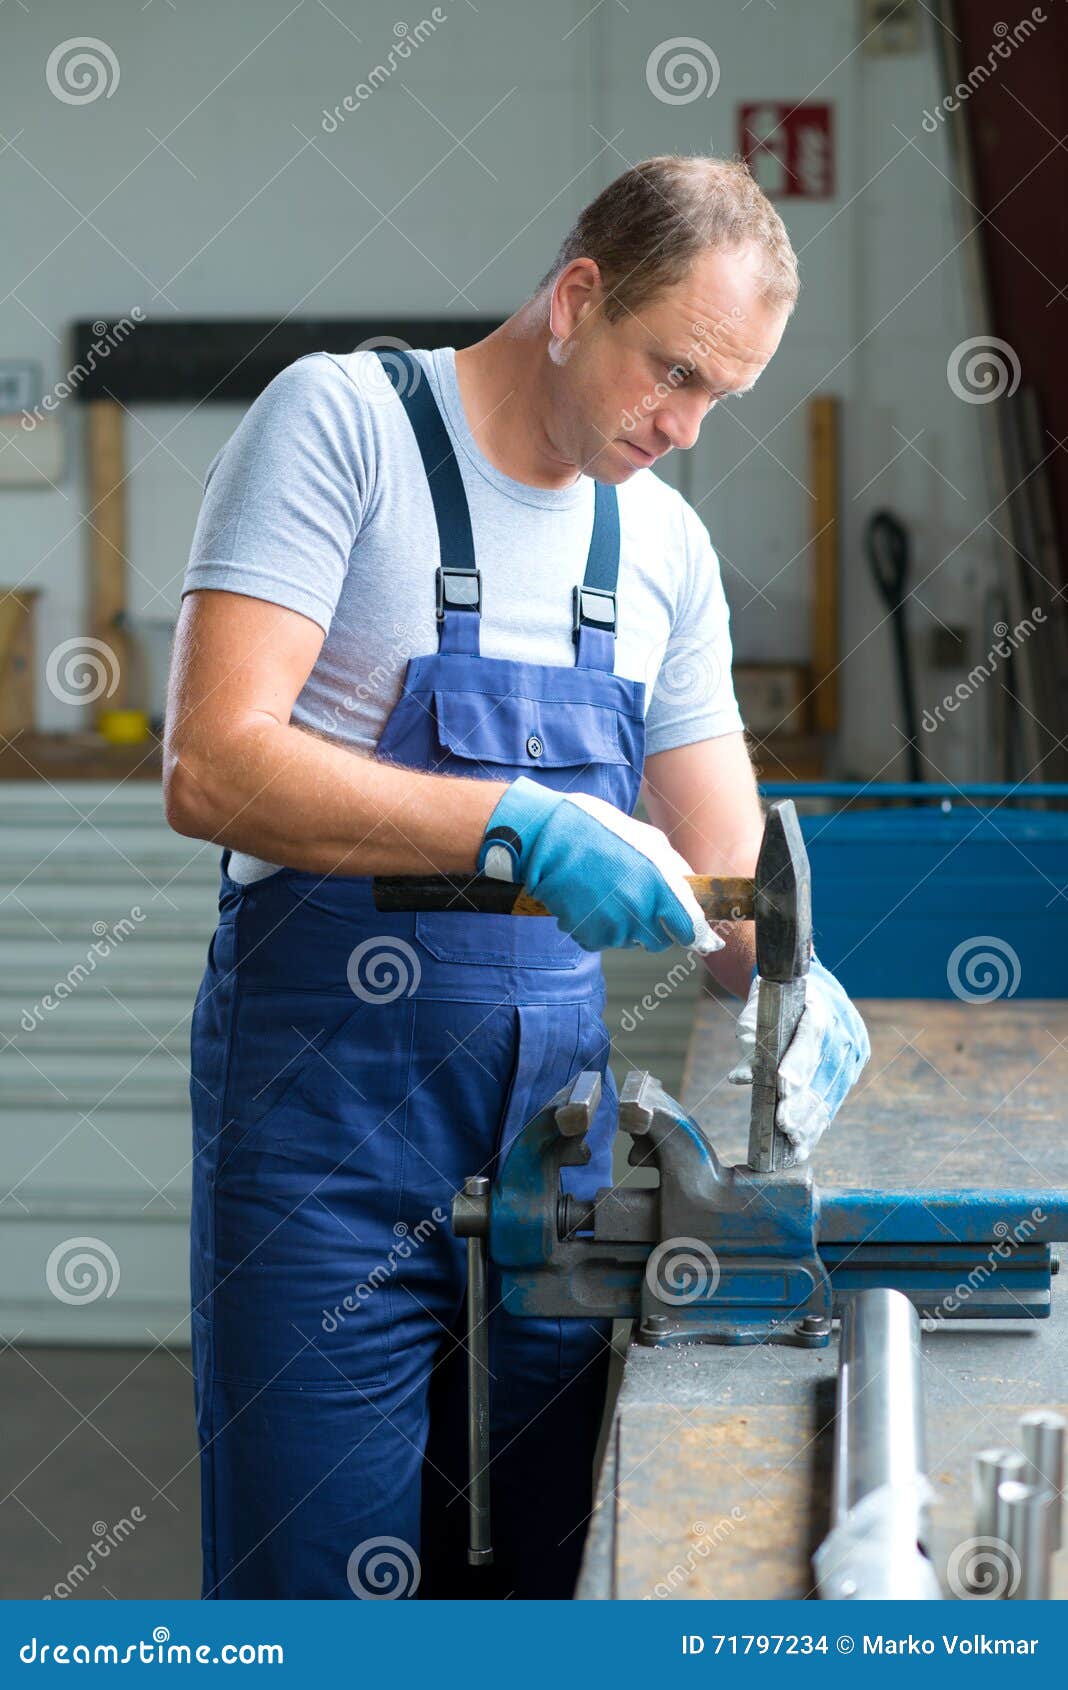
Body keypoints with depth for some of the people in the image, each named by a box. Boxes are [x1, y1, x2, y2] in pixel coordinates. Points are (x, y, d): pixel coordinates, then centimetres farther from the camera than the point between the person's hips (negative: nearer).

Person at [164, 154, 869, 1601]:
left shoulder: (668, 547, 11)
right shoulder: (343, 419, -8)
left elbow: (723, 868, 14)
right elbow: (213, 767, -19)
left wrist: (782, 974, -8)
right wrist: (519, 827, -27)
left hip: (557, 1102, 6)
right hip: (327, 1108, -5)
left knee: (539, 1563, 11)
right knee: (325, 1581, -1)